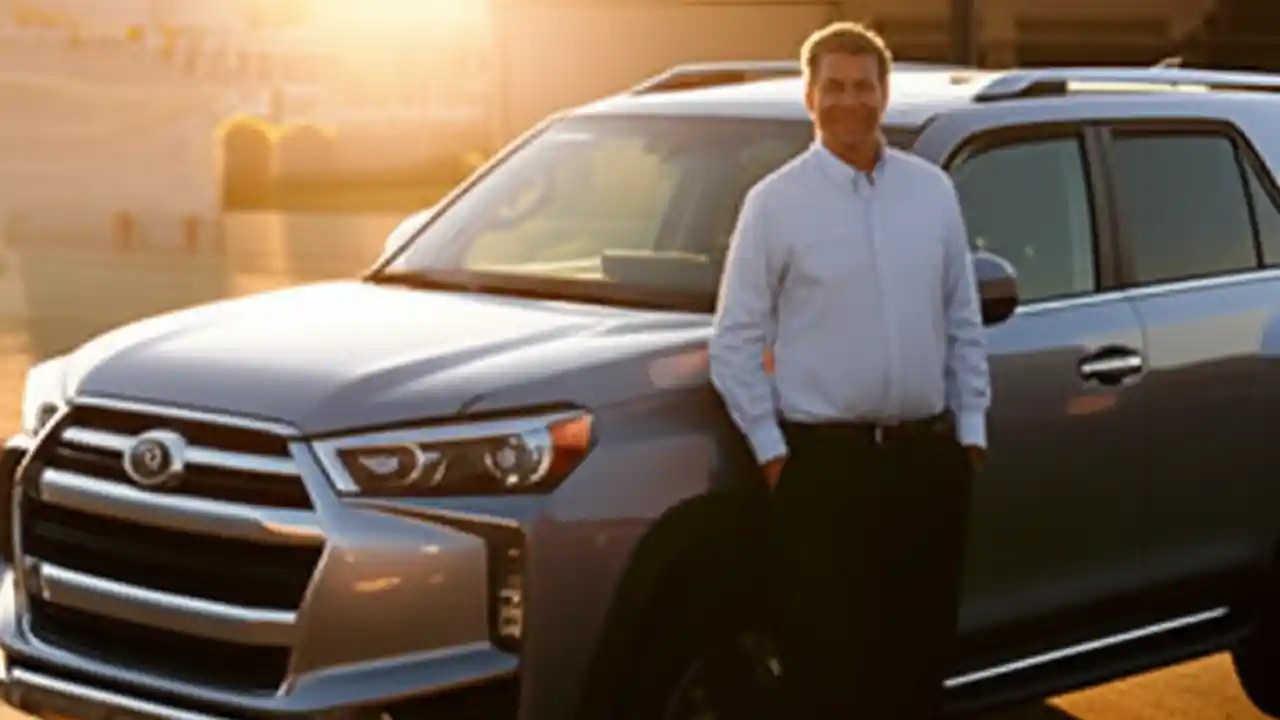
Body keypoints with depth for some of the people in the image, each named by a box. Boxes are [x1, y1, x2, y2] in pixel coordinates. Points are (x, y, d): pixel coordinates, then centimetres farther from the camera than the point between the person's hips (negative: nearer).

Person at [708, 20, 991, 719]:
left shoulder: (932, 190, 9)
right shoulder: (774, 202, -3)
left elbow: (964, 323, 13)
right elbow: (735, 342, -2)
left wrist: (971, 427, 7)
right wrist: (771, 451, -7)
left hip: (929, 457, 4)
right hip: (824, 463, -4)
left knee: (920, 657, 10)